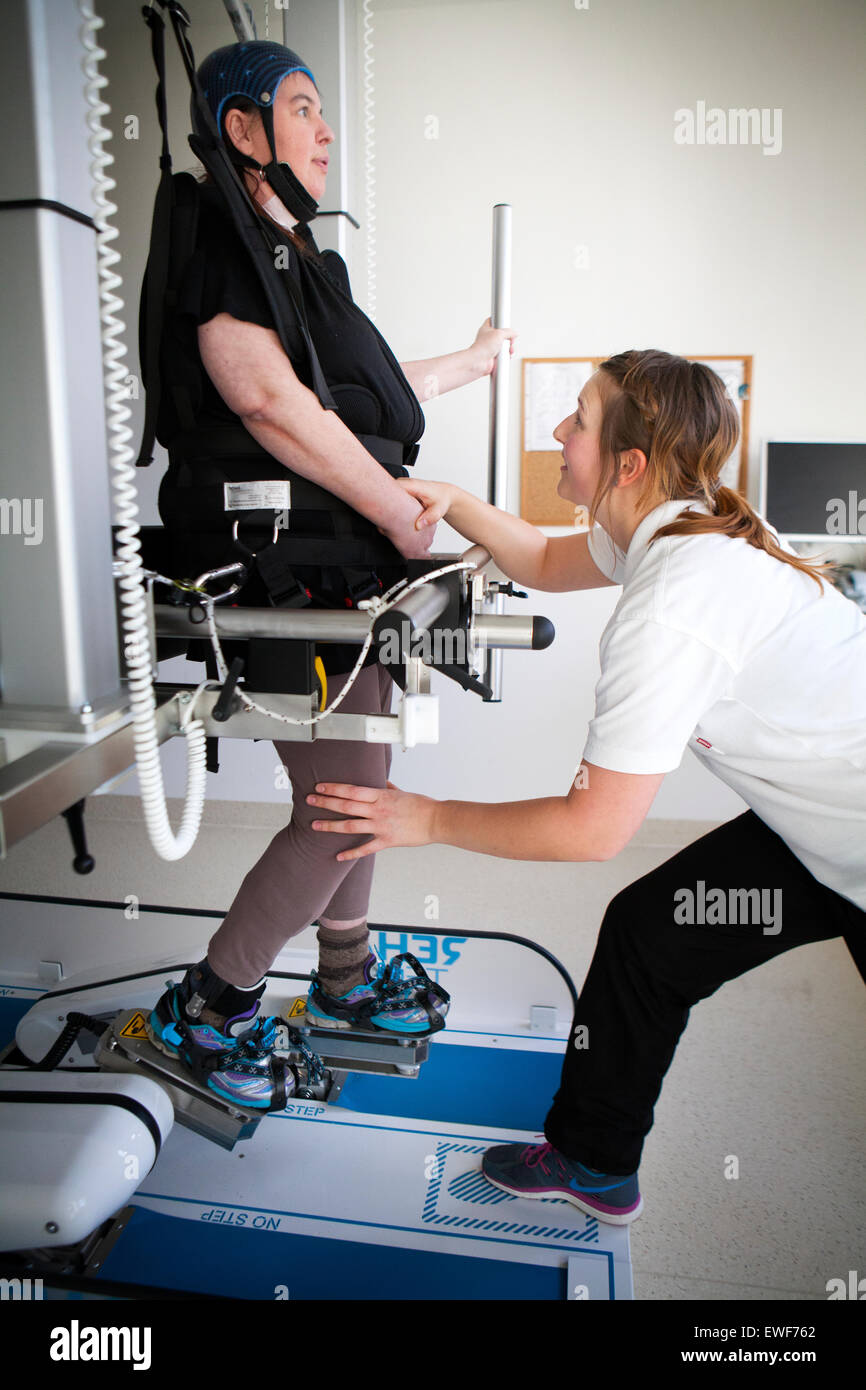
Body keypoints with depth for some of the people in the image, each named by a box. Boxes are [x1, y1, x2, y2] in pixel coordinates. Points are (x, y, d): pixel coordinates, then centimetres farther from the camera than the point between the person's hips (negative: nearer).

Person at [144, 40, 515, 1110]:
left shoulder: (292, 254, 23)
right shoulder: (222, 233, -8)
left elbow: (355, 398, 31)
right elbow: (265, 397, -24)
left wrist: (468, 364, 42)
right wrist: (403, 514, -20)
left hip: (339, 562, 10)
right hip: (283, 569, -10)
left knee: (356, 786, 15)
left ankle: (346, 981, 34)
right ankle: (206, 1011, 11)